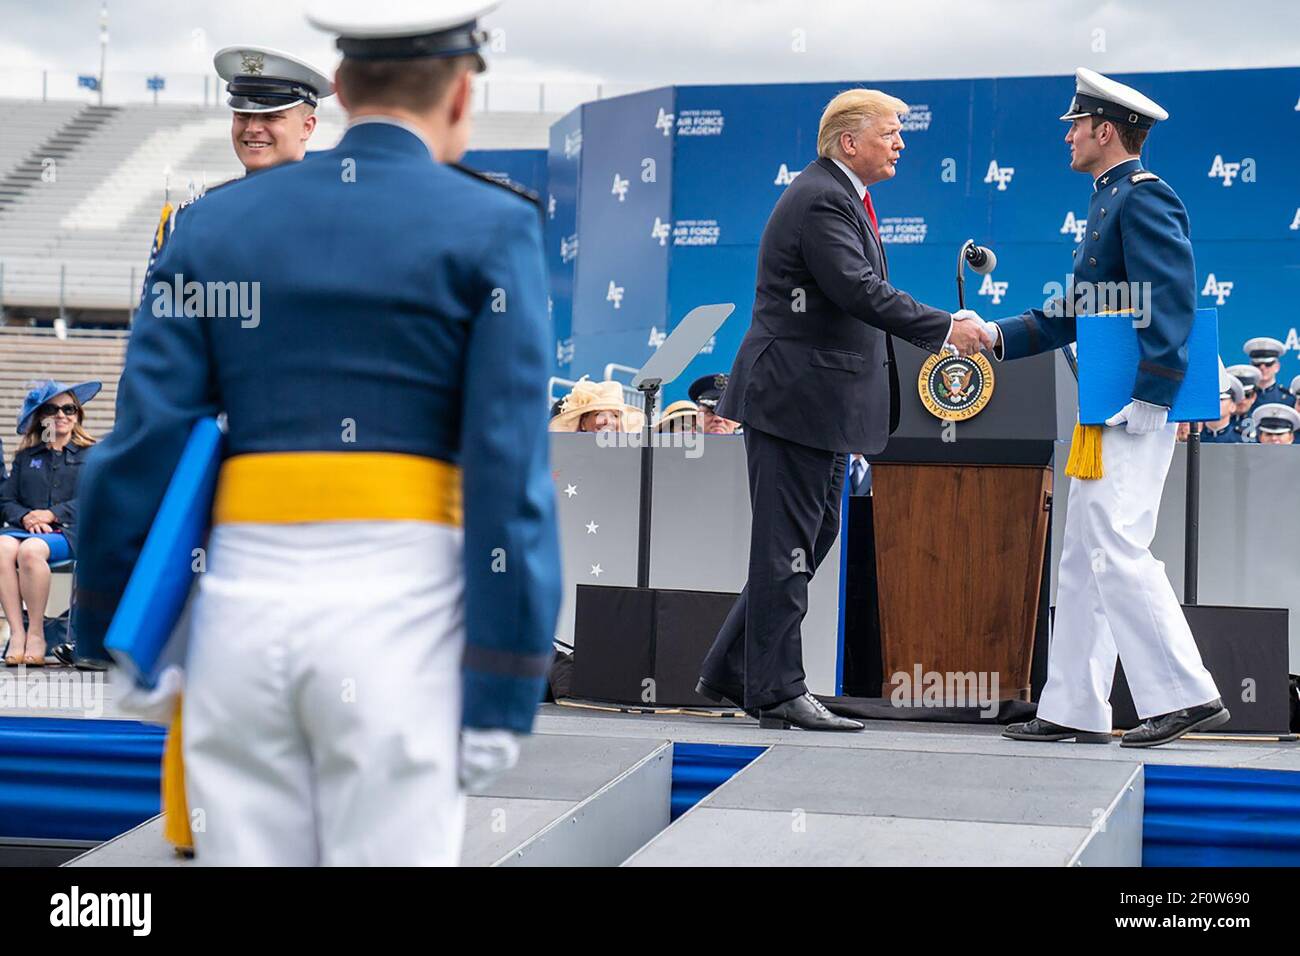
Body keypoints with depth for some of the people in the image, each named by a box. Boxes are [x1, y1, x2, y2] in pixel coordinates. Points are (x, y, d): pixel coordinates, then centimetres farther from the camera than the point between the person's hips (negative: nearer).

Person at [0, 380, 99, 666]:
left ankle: (36, 633, -26)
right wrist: (25, 517, -7)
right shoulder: (25, 457, 25)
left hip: (69, 532, -3)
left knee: (30, 550, -37)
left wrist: (52, 514, -11)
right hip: (26, 528, 3)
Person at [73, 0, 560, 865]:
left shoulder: (219, 223, 9)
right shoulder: (491, 229, -1)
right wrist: (504, 688, -8)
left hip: (244, 598, 4)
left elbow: (145, 443, 3)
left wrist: (118, 630, 12)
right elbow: (510, 472, -9)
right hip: (398, 604, -3)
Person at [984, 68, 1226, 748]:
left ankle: (1187, 694, -6)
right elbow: (1077, 311, 24)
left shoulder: (1144, 198, -11)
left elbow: (1171, 305, -20)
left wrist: (1147, 399, -24)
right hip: (1107, 411, 10)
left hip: (1134, 412, -10)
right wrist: (1000, 336, 18)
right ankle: (1073, 711, 13)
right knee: (1083, 560, 9)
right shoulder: (1109, 202, 20)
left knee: (1117, 550, -12)